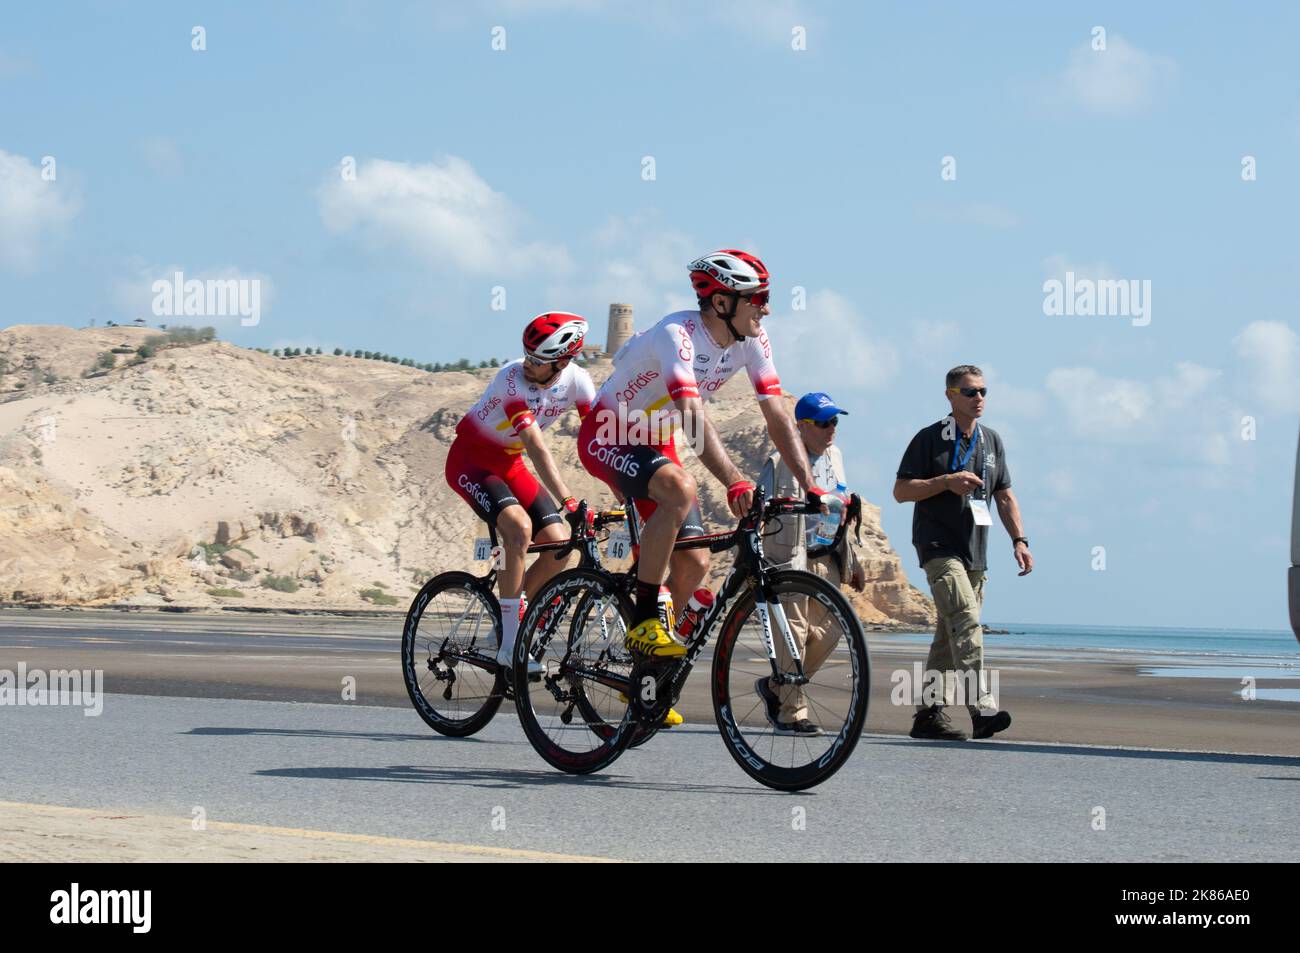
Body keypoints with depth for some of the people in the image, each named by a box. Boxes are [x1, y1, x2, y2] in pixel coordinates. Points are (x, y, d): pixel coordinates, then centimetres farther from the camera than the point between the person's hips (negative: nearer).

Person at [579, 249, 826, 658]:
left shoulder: (751, 341, -9)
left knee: (695, 563, -3)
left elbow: (778, 418, -10)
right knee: (681, 490, -36)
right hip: (608, 437, -8)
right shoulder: (677, 334, -30)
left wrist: (811, 489, -19)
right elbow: (694, 418, -42)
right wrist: (735, 483, -53)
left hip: (655, 444, 8)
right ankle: (644, 623, -27)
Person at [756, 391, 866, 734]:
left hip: (826, 561, 7)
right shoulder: (781, 463, -8)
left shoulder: (834, 457, 15)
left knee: (827, 632, 2)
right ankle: (791, 713, 1)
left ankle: (775, 687, 20)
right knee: (793, 633, -6)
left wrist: (853, 563, 23)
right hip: (790, 559, -7)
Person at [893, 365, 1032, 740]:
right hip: (939, 549, -7)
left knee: (950, 635, 8)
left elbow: (1004, 497, 18)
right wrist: (947, 481, -16)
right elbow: (901, 491, -5)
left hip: (975, 552, 7)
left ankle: (929, 713, 13)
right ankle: (982, 709, -32)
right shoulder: (930, 439, -3)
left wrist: (1019, 540, 6)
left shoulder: (991, 441, 15)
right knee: (966, 621, -22)